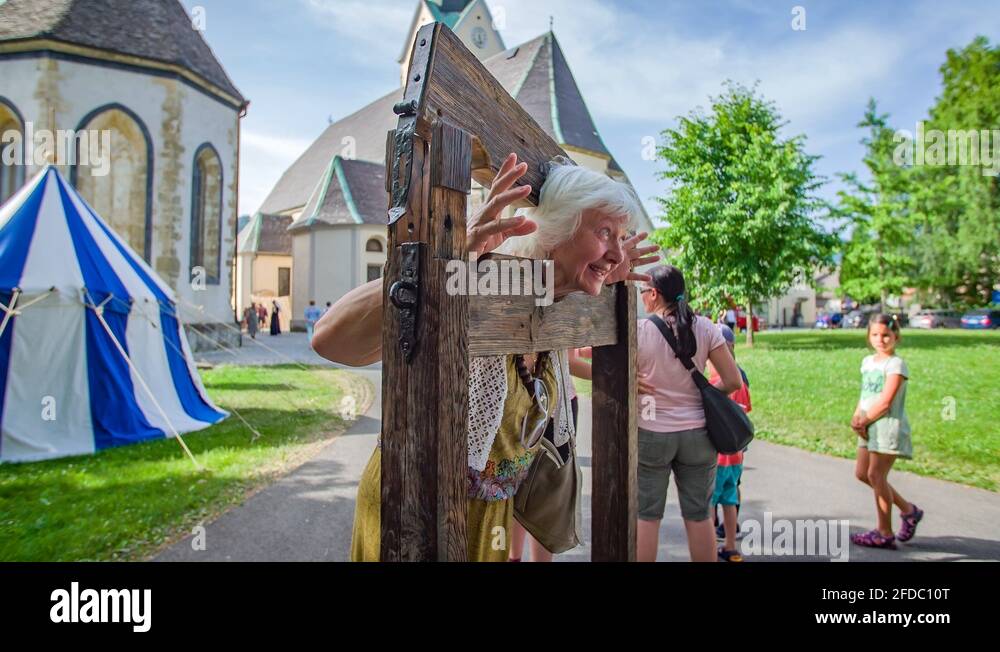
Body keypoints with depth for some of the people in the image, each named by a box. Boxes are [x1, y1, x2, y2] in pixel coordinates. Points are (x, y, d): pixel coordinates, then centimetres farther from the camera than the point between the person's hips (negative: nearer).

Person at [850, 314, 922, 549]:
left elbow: (885, 401, -17)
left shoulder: (896, 364, -10)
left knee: (876, 475, -5)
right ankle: (908, 510, 27)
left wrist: (863, 421, -11)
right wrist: (857, 417, -2)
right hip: (870, 427, 8)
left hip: (889, 426, -8)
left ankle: (884, 533, 7)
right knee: (862, 473, 11)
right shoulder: (867, 362, 13)